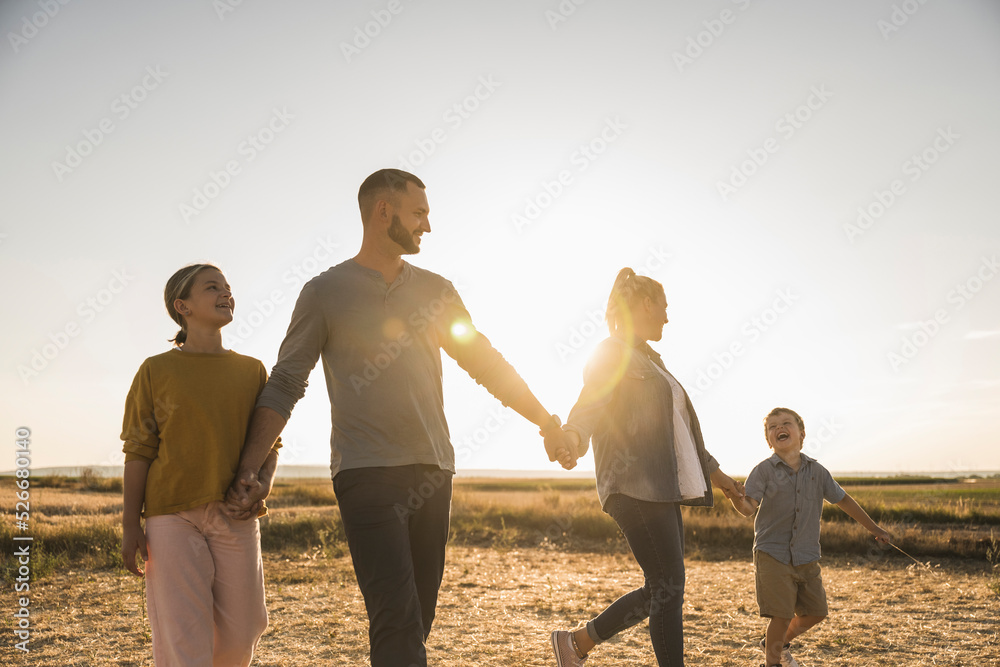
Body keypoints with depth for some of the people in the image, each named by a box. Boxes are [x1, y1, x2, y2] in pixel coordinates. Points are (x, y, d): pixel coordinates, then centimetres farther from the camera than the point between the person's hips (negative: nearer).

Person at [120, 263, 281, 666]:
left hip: (236, 516, 3)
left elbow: (270, 444, 13)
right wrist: (130, 526, -3)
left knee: (239, 634, 4)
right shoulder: (157, 370, 5)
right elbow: (138, 452, 3)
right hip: (173, 516, -3)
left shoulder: (251, 370, 13)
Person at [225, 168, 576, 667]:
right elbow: (284, 385, 3)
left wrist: (546, 422, 14)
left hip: (432, 473, 5)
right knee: (398, 620, -15)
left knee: (416, 621, 7)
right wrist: (249, 468, -5)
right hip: (366, 474, -5)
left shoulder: (436, 291, 15)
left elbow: (486, 364, 19)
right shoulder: (325, 292, 3)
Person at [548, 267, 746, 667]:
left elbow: (676, 426, 30)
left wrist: (712, 471, 33)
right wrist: (573, 435, -43)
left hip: (664, 489, 9)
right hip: (636, 487, -9)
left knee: (669, 591, 7)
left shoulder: (647, 359, 24)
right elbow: (590, 404, -22)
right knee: (666, 589, -11)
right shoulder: (611, 352, -4)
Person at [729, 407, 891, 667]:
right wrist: (732, 494, -42)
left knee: (815, 612, 10)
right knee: (781, 615, -10)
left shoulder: (816, 471, 4)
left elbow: (843, 500, 15)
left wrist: (874, 528, 21)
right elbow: (748, 508, -19)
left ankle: (778, 643, 36)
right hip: (773, 555, -5)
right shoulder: (764, 470, -7)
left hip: (807, 556, 5)